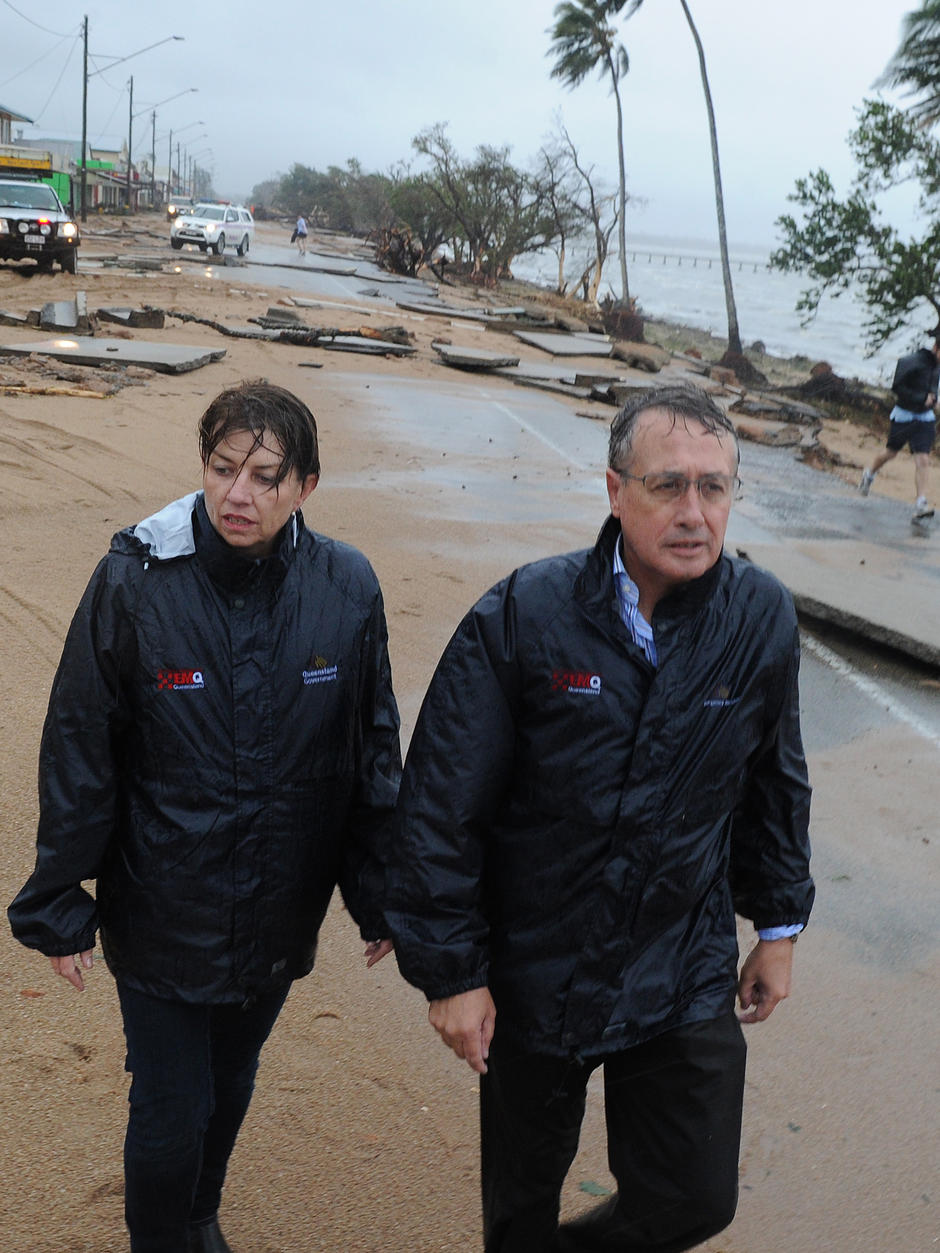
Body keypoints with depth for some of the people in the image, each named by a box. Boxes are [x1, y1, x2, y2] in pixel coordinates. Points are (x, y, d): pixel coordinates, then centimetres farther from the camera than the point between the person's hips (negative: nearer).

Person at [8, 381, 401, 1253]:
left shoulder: (347, 588, -11)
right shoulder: (134, 581, -16)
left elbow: (374, 754, -1)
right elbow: (77, 757, -8)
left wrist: (380, 897, 4)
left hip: (278, 917, 3)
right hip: (161, 913, -3)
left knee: (228, 1091, 24)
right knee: (169, 1114, 9)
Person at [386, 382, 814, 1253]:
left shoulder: (762, 620, -8)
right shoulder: (521, 619, -18)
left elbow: (774, 781, 9)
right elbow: (440, 808, -13)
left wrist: (779, 924, 14)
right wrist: (449, 970, -10)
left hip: (685, 977, 2)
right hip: (532, 974, -1)